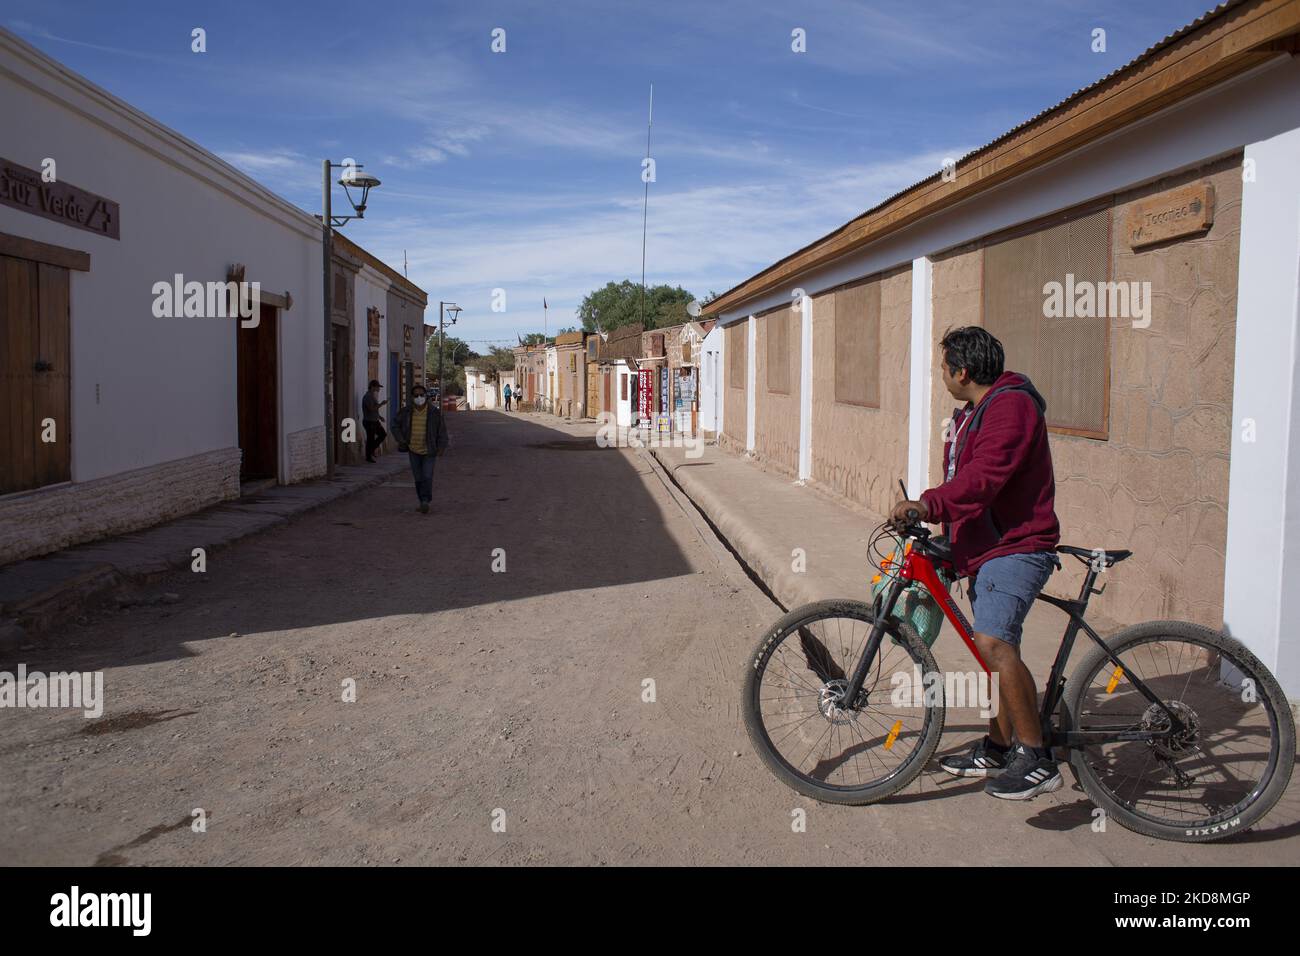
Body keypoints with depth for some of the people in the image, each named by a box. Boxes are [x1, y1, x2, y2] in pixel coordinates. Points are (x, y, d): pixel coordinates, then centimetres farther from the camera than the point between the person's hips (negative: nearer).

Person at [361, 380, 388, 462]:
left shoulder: (373, 396, 12)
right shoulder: (367, 396, -19)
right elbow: (371, 409, -27)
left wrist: (379, 416, 12)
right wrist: (381, 404, -22)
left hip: (375, 421, 9)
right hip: (369, 422, -9)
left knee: (383, 434, 11)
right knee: (370, 439, 0)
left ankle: (372, 449, 21)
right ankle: (368, 456, 14)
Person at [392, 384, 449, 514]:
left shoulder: (434, 412, -7)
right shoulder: (406, 412, -2)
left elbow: (442, 429, -1)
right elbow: (395, 425, 11)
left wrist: (442, 446, -5)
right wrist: (401, 440, 0)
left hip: (429, 450, -2)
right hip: (413, 450, 2)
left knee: (427, 476, -12)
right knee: (418, 478, 6)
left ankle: (425, 501, -3)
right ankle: (423, 501, 18)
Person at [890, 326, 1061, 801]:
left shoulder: (1010, 406, -16)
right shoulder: (972, 413, 19)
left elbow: (983, 478, -30)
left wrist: (929, 504, -37)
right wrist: (946, 532, 19)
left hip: (1015, 548, -11)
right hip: (988, 548, 11)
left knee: (993, 641, -26)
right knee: (999, 647, 17)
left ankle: (1037, 760, -21)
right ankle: (998, 749, 29)